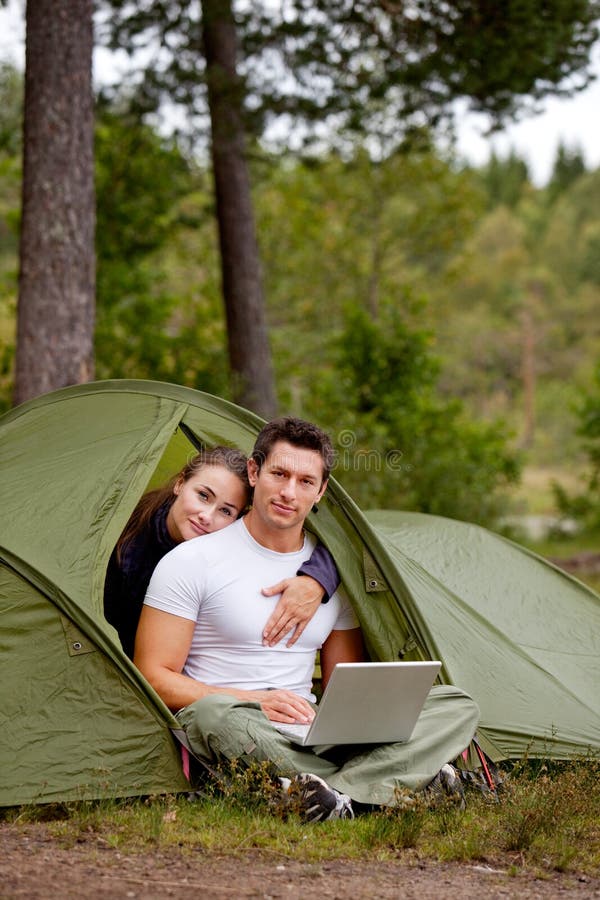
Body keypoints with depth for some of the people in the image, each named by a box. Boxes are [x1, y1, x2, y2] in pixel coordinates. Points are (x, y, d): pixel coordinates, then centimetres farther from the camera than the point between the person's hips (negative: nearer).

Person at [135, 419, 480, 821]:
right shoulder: (192, 561, -3)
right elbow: (154, 678, -6)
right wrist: (255, 702, -16)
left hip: (311, 734, 5)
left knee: (457, 706, -11)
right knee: (214, 714, -42)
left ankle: (335, 794, -36)